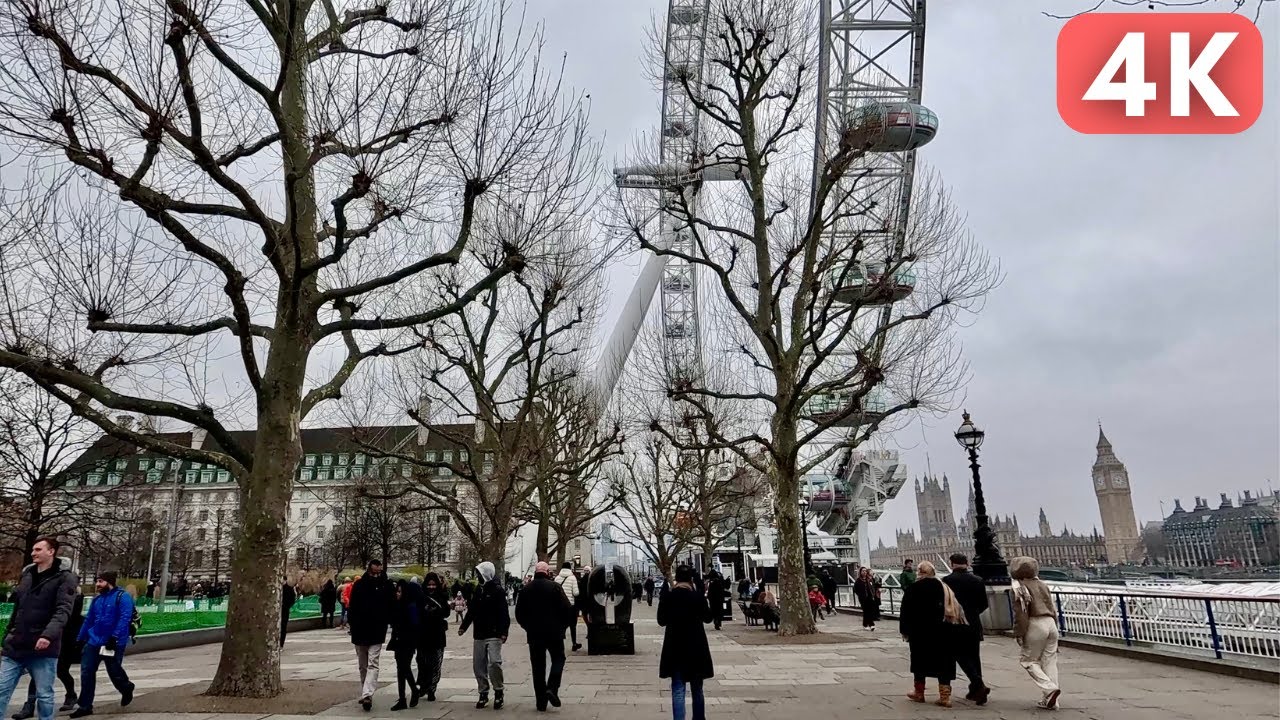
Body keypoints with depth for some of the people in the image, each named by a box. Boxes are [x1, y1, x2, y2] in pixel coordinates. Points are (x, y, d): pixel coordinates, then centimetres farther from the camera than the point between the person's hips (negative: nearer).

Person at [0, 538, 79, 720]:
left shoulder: (65, 577, -5)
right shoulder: (26, 574, 13)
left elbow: (63, 610, -16)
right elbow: (17, 610, 20)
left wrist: (49, 635, -30)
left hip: (43, 648, -5)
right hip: (15, 646, 6)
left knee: (44, 695, 2)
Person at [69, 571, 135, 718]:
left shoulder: (122, 596, -11)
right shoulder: (96, 600, 12)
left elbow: (125, 618, -20)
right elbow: (88, 621, 19)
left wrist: (115, 636, -27)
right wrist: (80, 639, 18)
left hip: (114, 643, -6)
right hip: (94, 642, 7)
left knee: (114, 672, 4)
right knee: (86, 672, 1)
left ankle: (127, 690, 33)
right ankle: (85, 706, 10)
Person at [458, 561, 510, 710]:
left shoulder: (497, 591, -8)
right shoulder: (478, 591, 12)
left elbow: (504, 613, -13)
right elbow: (471, 611, 17)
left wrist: (504, 632, -20)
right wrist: (463, 626, 7)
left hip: (494, 635, -7)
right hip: (479, 635, 7)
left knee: (494, 662, -15)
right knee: (478, 664, 7)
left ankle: (498, 692, 2)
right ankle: (483, 693, 20)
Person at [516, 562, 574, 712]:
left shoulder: (526, 589, 2)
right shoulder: (555, 586, -8)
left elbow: (519, 613, 7)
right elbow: (567, 608, -11)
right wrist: (564, 624, 4)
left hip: (534, 634, 3)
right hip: (554, 632, -3)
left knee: (538, 666, 10)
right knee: (558, 659, 13)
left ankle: (541, 702, 11)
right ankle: (552, 688, -8)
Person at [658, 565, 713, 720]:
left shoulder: (667, 597, -9)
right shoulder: (698, 596, -11)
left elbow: (661, 621, 3)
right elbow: (708, 618, 4)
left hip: (674, 649, 0)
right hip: (696, 648, 0)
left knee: (678, 690, 3)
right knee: (697, 689, 16)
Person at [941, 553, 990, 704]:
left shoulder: (947, 581, -11)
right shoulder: (978, 581, 1)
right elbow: (984, 605, 6)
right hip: (974, 625, 4)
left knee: (961, 656, 2)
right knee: (974, 656, 15)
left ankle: (979, 685, -15)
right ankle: (975, 691, 19)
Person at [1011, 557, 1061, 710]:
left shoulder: (1020, 589, -7)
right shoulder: (1043, 585, 13)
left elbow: (1021, 614, -11)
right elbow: (1051, 607, 17)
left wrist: (1019, 634, -6)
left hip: (1036, 624, -7)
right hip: (1051, 623, 7)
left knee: (1028, 660, 6)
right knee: (1050, 661, 10)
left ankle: (1050, 688, -12)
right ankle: (1050, 700, 10)